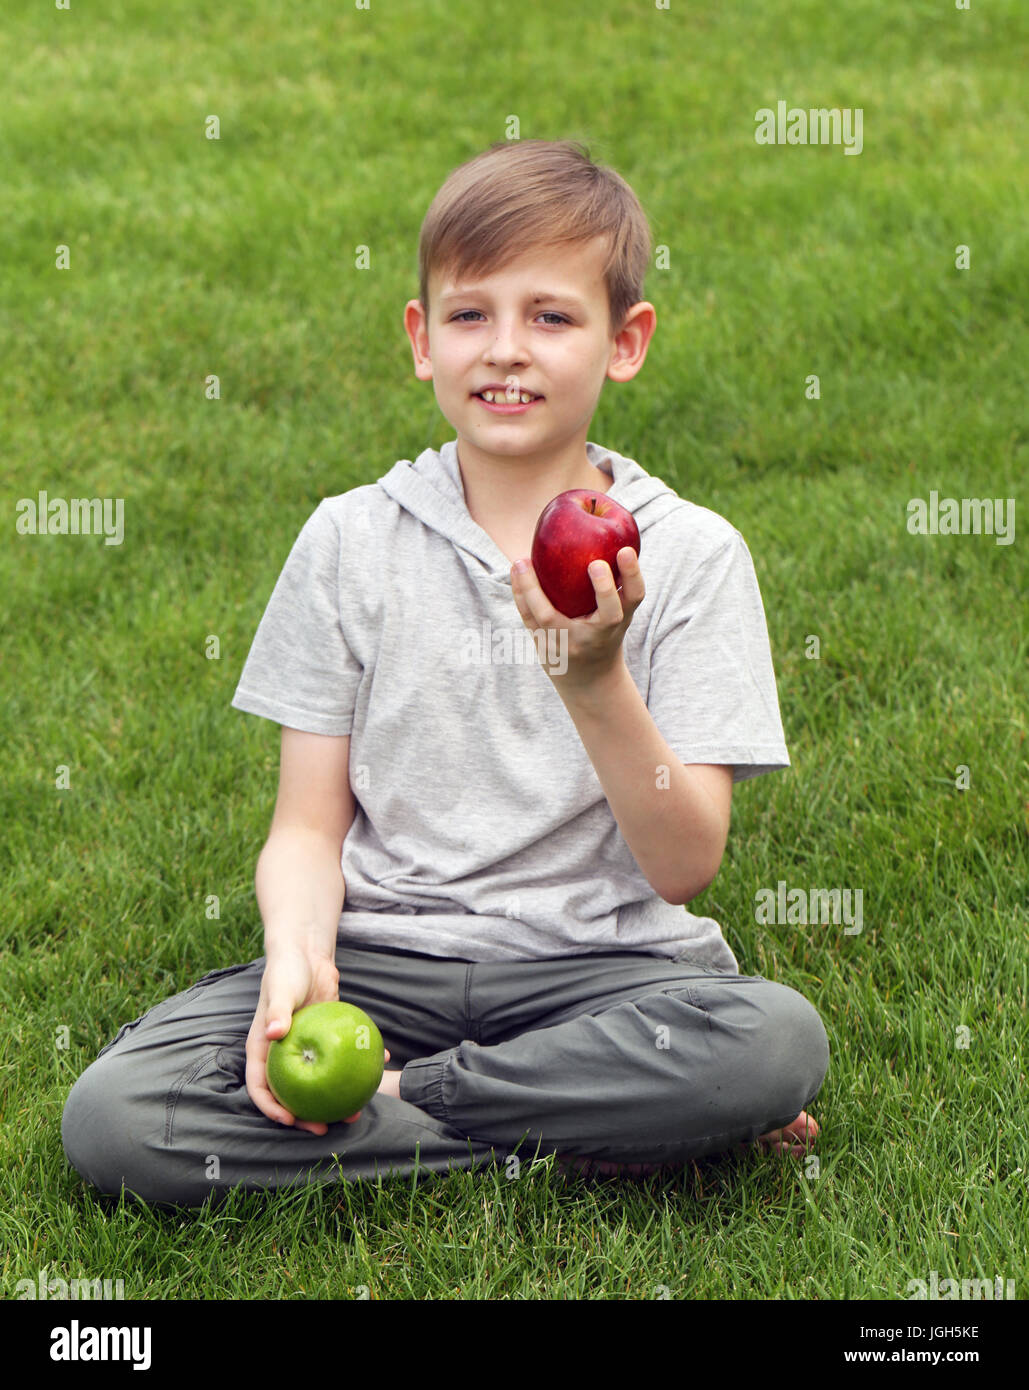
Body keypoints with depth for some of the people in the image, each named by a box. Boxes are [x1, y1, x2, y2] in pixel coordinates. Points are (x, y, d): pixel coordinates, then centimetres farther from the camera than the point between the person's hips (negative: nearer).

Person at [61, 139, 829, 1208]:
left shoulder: (690, 554, 0)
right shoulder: (350, 540, 5)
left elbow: (686, 868, -6)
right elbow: (308, 828, 4)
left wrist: (595, 681, -21)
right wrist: (297, 956, -17)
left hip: (594, 963, -1)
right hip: (381, 954, 2)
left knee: (778, 1040, -34)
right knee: (111, 1120, -23)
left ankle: (396, 1096, -15)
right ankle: (594, 1124, -16)